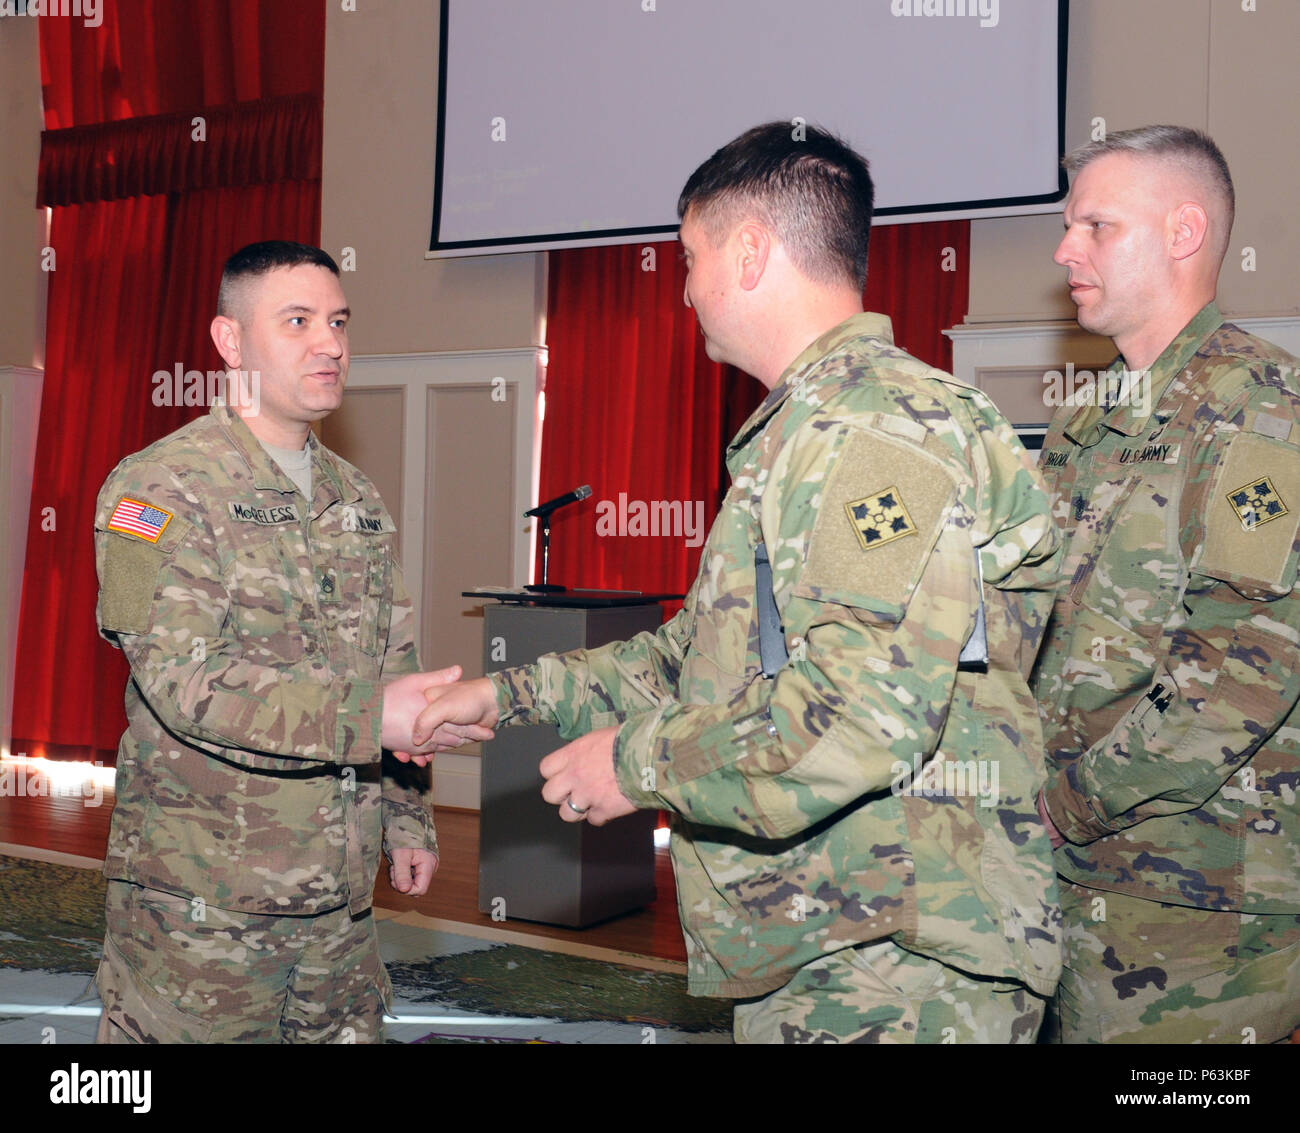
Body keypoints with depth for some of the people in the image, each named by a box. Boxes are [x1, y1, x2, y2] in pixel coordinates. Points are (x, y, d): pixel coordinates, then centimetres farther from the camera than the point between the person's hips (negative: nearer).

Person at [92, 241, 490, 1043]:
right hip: (199, 897, -6)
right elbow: (182, 677, -21)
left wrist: (408, 818, 16)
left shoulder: (357, 500, 14)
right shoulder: (161, 489, -9)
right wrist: (371, 715, -27)